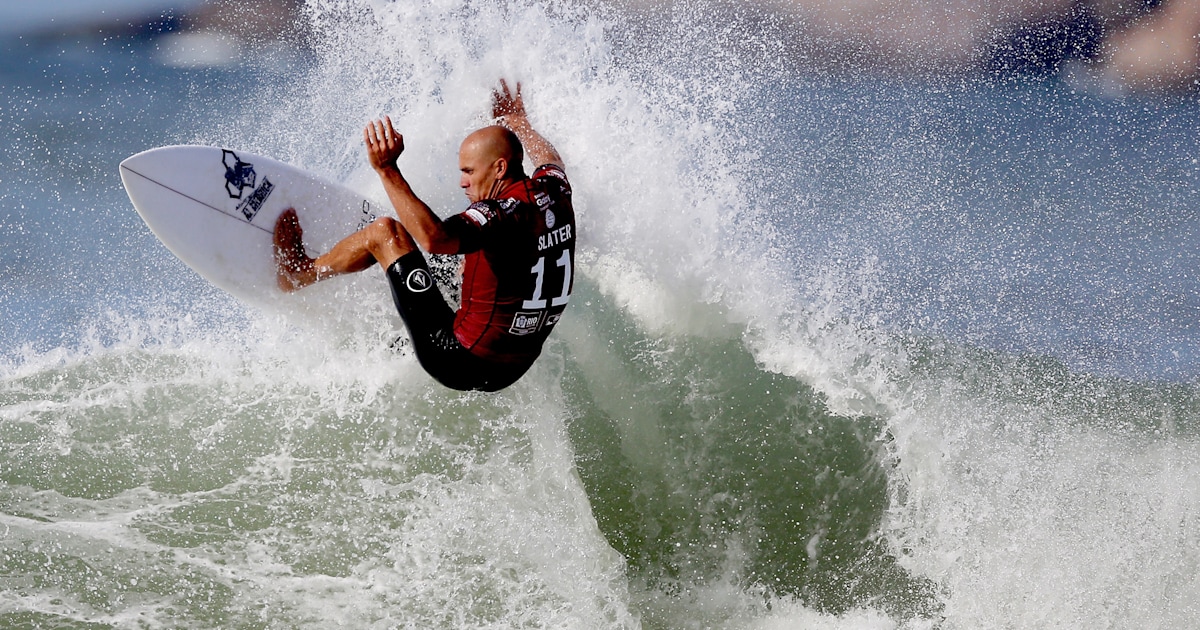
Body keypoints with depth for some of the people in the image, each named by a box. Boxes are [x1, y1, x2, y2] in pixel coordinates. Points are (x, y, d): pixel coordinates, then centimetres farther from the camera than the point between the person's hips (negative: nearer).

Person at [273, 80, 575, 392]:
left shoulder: (506, 213, -23)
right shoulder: (555, 191, 1)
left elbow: (434, 238, -40)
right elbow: (551, 159, 28)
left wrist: (387, 170, -37)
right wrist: (517, 122, 44)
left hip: (461, 363, -8)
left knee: (384, 232, -2)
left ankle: (301, 272, 20)